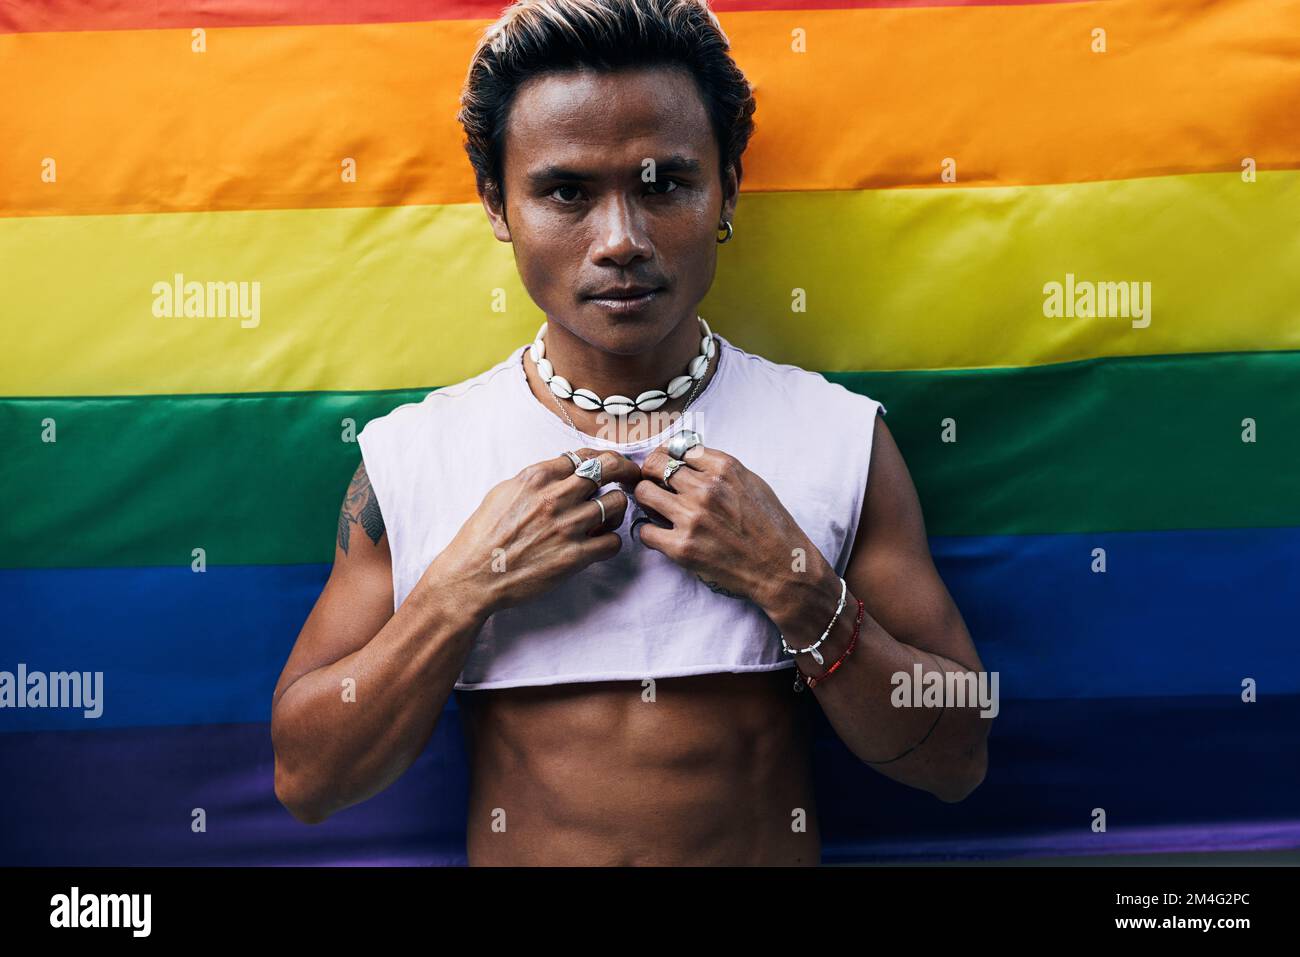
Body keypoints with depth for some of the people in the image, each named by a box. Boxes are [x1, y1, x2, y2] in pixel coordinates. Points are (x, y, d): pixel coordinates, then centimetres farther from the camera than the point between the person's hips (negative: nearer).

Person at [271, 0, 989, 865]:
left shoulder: (843, 436, -4)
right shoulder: (408, 457, -4)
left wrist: (793, 585, -16)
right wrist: (465, 587, -15)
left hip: (772, 844, 0)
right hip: (509, 846, 1)